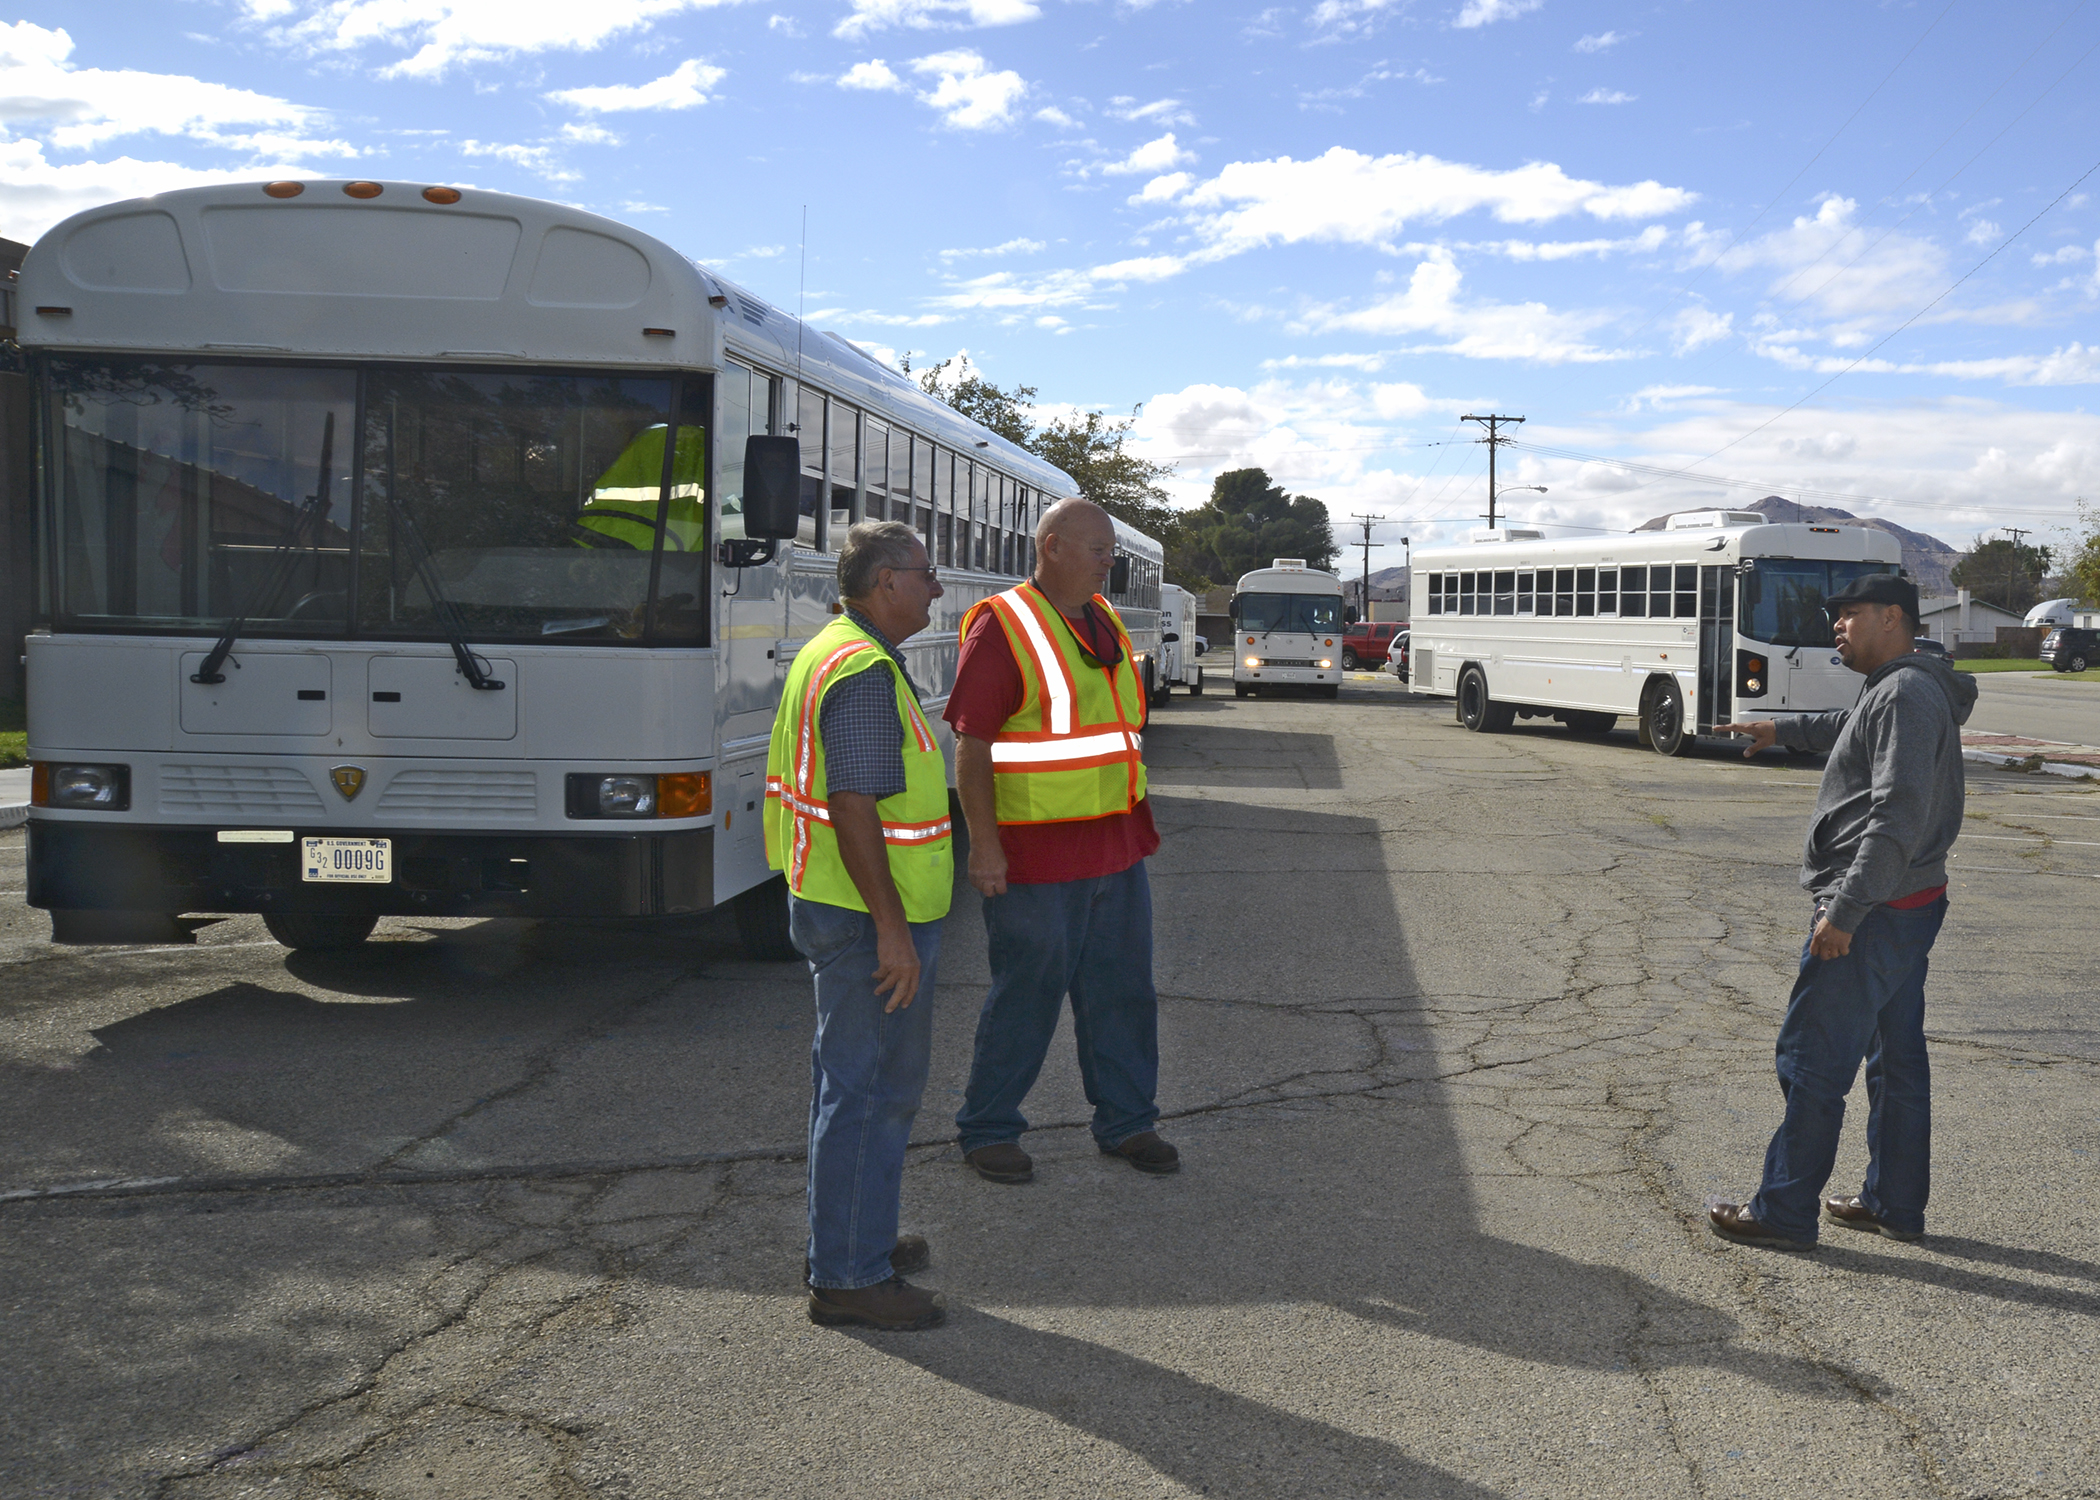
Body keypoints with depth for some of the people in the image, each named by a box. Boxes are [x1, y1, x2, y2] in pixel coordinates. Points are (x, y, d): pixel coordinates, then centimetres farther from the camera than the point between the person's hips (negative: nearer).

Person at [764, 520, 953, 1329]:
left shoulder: (830, 652, 15)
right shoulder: (865, 672, -19)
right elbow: (854, 809, -25)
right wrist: (893, 927, -24)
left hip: (837, 905, 11)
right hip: (867, 917, -11)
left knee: (851, 1080, 19)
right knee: (871, 1089, -4)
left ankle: (847, 1241, 32)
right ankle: (849, 1277, 5)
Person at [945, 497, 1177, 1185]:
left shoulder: (1103, 621, 13)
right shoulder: (1001, 626, -11)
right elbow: (971, 745, -15)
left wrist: (1139, 823, 20)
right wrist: (984, 844, -20)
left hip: (1117, 850, 7)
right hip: (1037, 857, -7)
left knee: (1123, 992, 13)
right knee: (1026, 997, 2)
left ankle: (1125, 1121, 27)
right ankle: (986, 1129, 18)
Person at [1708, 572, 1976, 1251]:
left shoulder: (1906, 693, -18)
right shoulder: (1892, 692, 15)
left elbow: (1897, 817, -27)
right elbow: (1851, 728, 41)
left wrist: (1845, 910, -28)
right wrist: (1782, 729, 48)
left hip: (1874, 914, -11)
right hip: (1911, 906, 11)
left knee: (1812, 1061, -5)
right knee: (1896, 1058, 16)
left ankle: (1784, 1212, 2)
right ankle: (1896, 1203, 26)